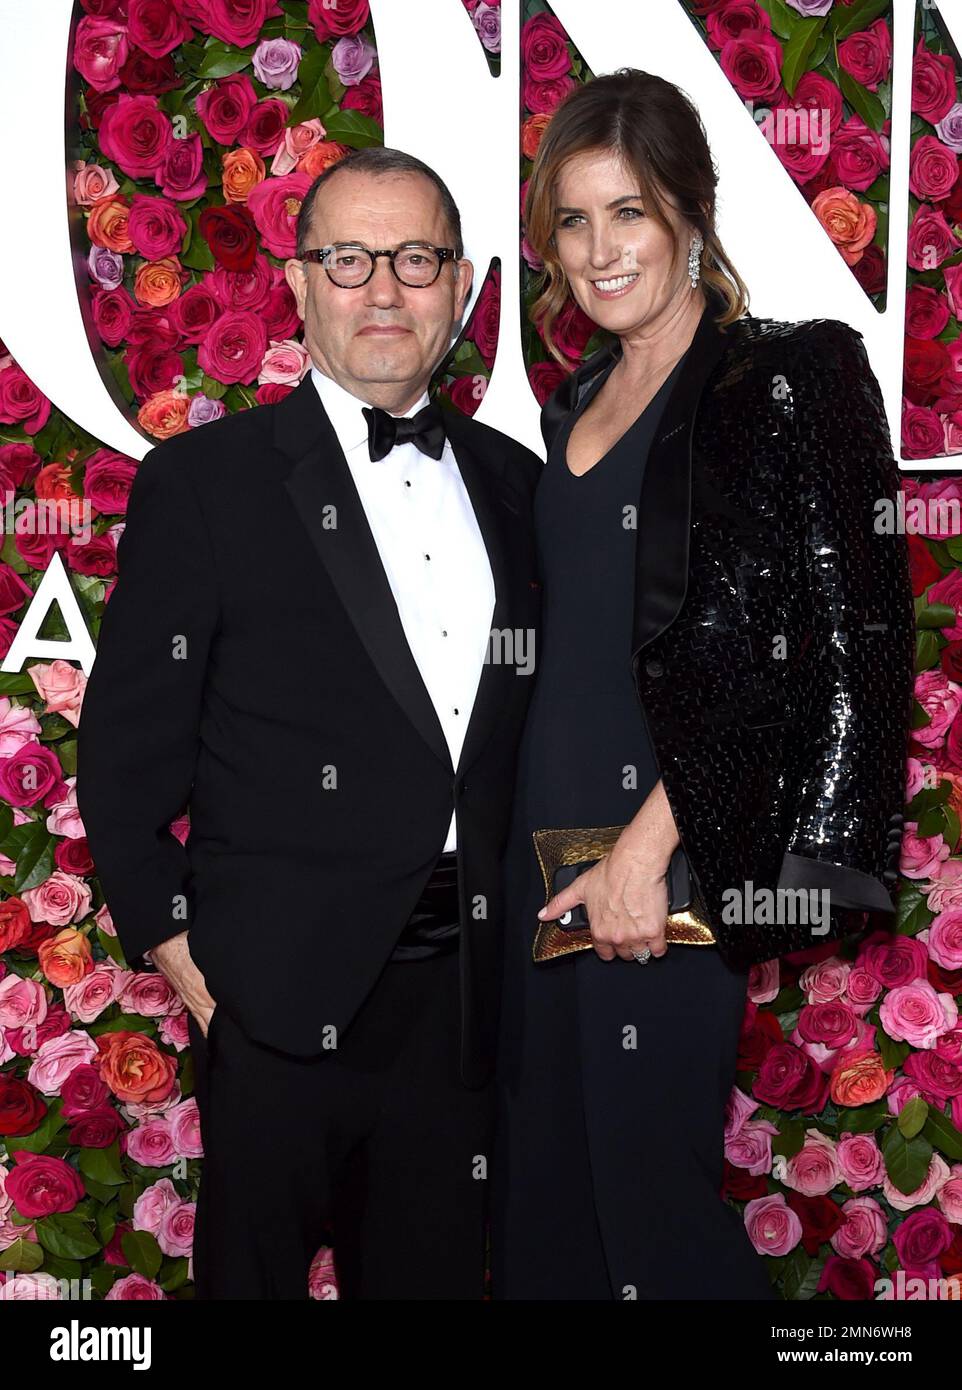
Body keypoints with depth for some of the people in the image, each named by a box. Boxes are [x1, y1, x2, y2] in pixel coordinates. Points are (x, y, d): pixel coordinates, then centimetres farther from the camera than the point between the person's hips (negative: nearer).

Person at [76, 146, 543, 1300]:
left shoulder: (512, 482, 9)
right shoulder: (204, 481, -5)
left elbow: (532, 716, 14)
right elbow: (127, 746, -4)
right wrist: (172, 945, -7)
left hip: (466, 988, 5)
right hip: (283, 989, -4)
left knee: (435, 1270, 16)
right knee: (256, 1264, 9)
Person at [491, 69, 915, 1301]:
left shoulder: (789, 380, -8)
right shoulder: (579, 402, 14)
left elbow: (837, 641, -15)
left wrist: (654, 838, -18)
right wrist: (541, 830, 8)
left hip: (669, 860, -7)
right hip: (547, 830, 7)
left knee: (649, 1189, 0)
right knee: (540, 1182, 13)